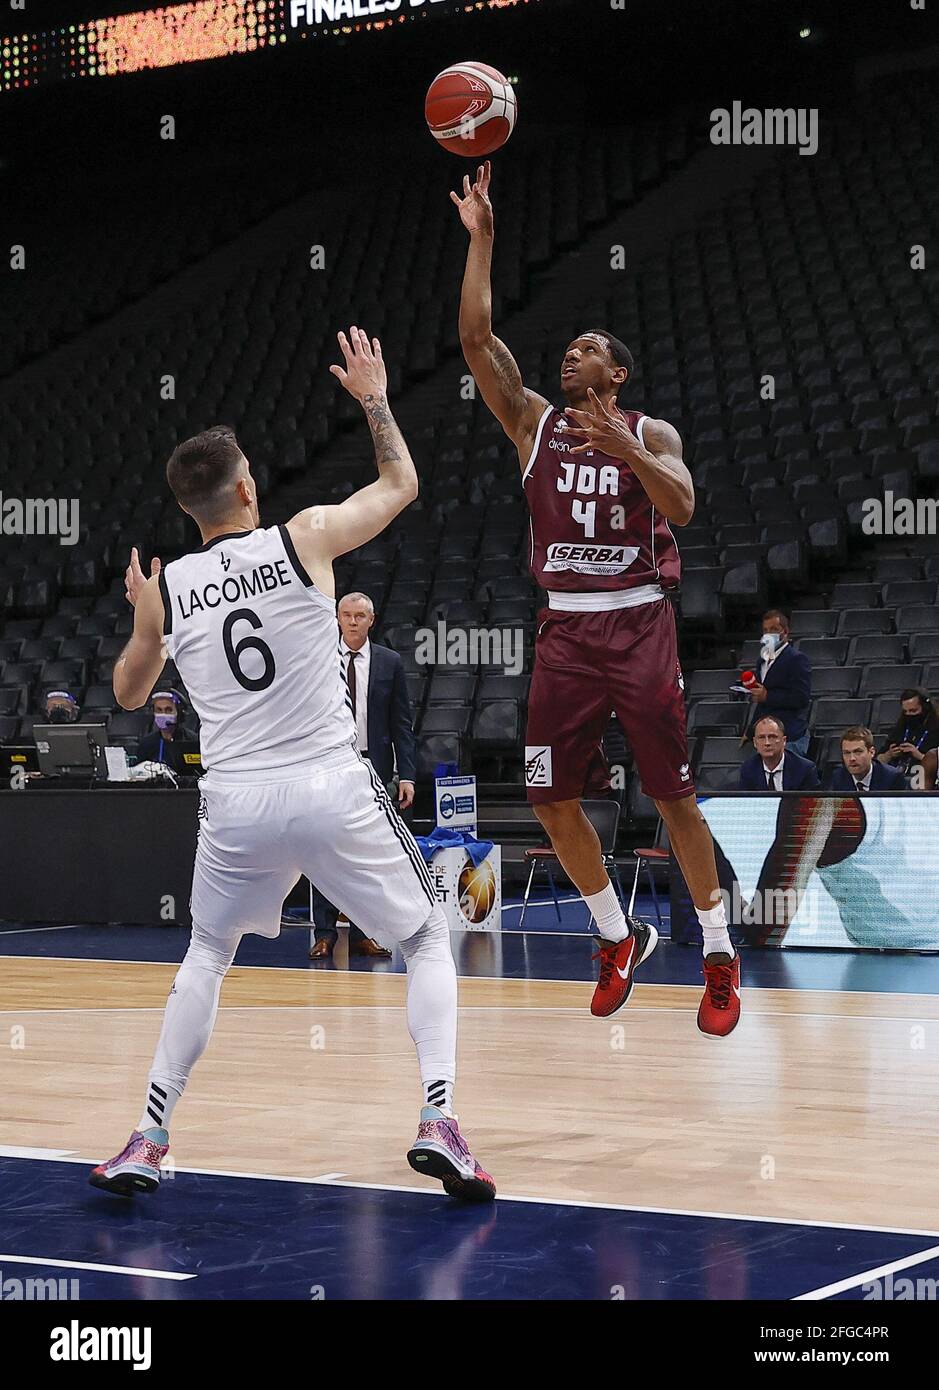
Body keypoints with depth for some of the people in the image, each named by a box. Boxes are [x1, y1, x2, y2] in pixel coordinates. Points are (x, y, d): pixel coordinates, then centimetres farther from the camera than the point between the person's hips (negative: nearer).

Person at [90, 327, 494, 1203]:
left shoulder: (163, 590, 6)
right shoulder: (307, 538, -1)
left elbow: (129, 693, 23)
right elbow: (402, 483, 17)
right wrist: (374, 399, 29)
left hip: (235, 803, 3)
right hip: (333, 792, -2)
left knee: (206, 956, 26)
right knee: (427, 942, 15)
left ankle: (147, 1140, 19)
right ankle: (438, 1121, -4)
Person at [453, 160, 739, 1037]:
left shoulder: (651, 433, 2)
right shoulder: (533, 422, 8)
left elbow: (682, 508, -15)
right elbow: (476, 338, -2)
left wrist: (623, 449, -28)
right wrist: (480, 238, -7)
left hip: (639, 627, -3)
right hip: (564, 630, 3)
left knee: (673, 794, -3)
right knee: (553, 799, 2)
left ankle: (719, 956, 9)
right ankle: (619, 937, 22)